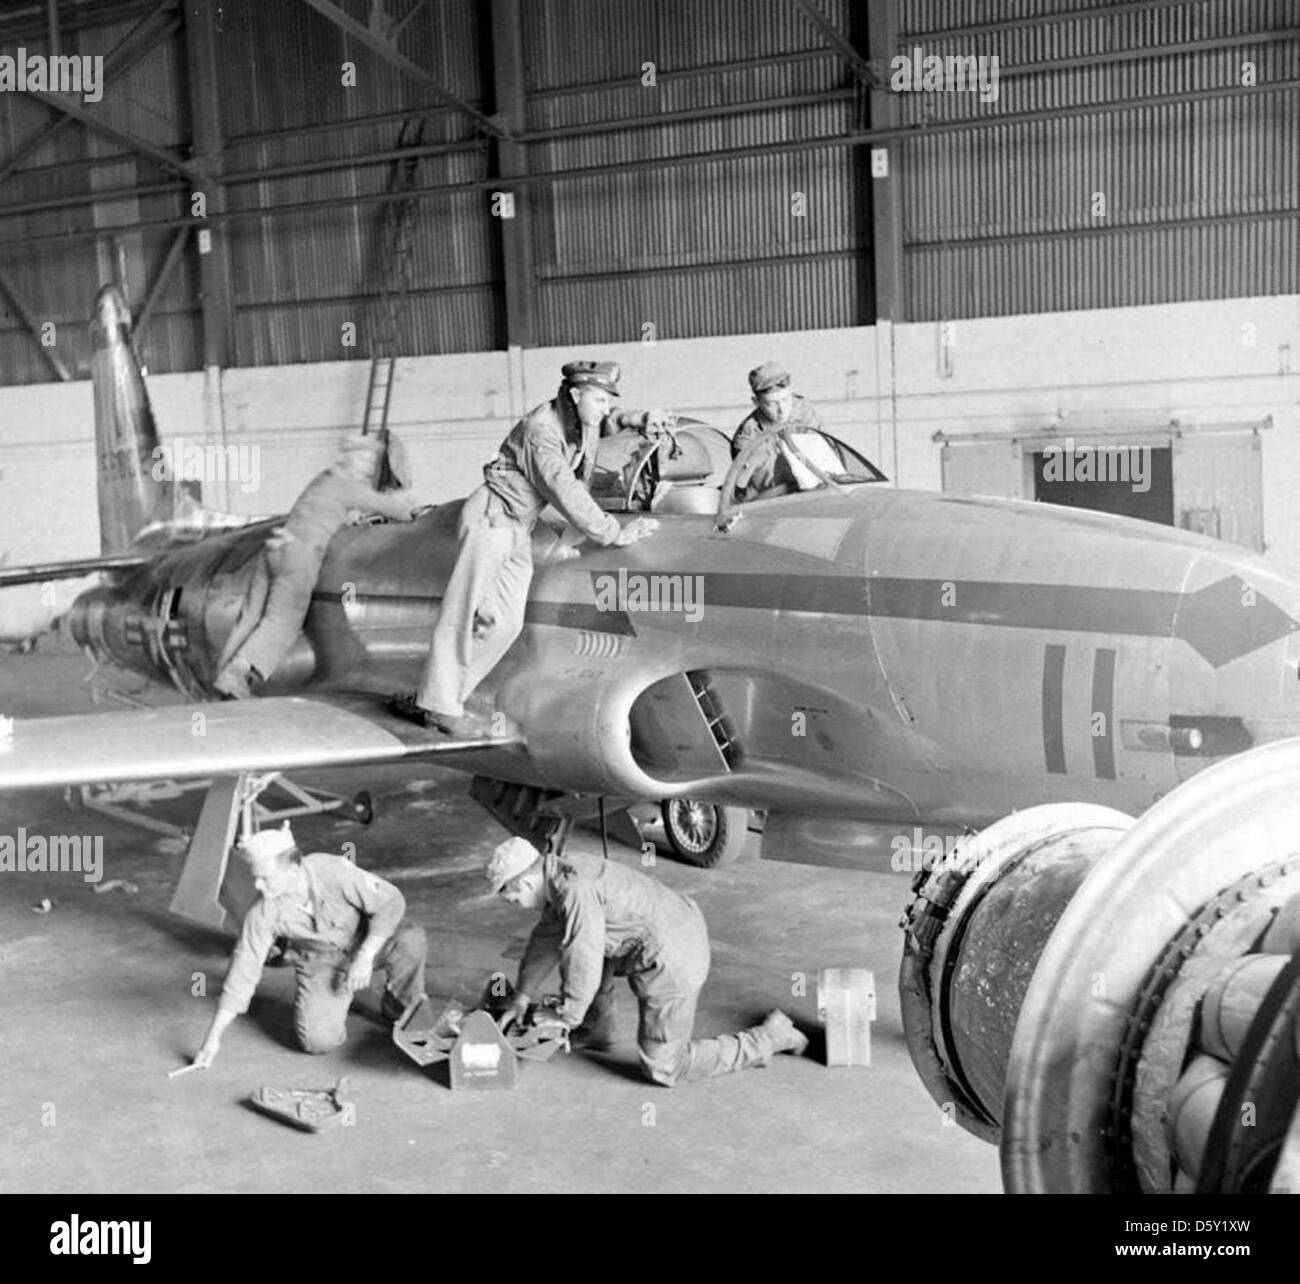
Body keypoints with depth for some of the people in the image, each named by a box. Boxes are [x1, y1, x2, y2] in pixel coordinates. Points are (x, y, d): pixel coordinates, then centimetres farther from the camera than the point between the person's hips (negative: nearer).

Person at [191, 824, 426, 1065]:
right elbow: (242, 973, -17)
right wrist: (213, 1037, -18)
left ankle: (398, 1008, -2)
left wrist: (365, 957, -33)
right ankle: (338, 997, 14)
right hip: (321, 961, 1)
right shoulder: (262, 914, -25)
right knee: (318, 1040, -21)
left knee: (410, 941, -33)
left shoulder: (333, 871, -32)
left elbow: (391, 902, -26)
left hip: (369, 939, -1)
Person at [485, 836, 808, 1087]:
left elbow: (585, 964, -21)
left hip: (672, 963, -10)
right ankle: (597, 1031, 32)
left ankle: (770, 1036, 6)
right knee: (576, 945, 21)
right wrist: (522, 998, 23)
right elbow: (547, 938, 19)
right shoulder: (561, 875, 6)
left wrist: (567, 1016, -6)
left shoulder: (576, 892, -25)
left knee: (663, 1069, 2)